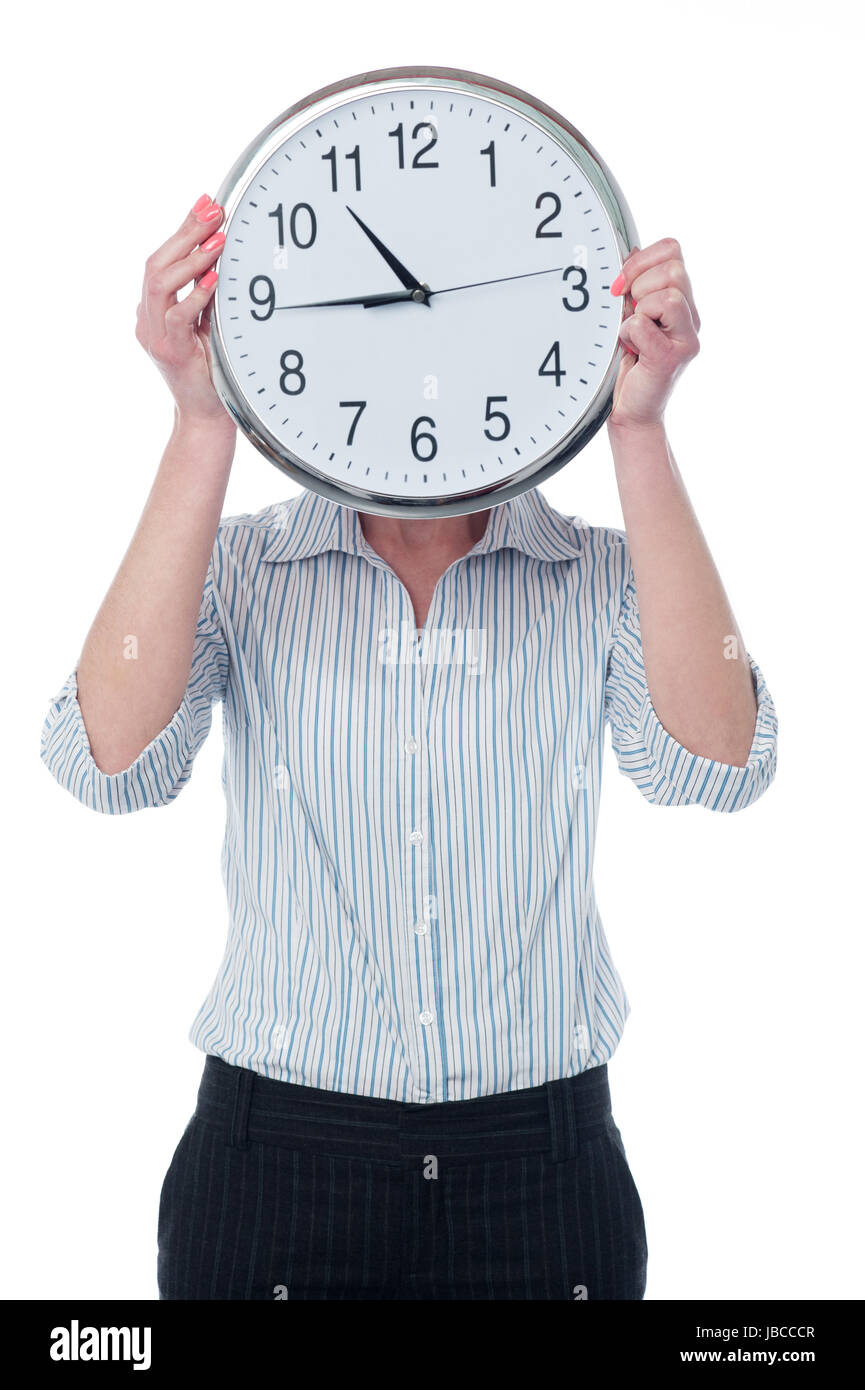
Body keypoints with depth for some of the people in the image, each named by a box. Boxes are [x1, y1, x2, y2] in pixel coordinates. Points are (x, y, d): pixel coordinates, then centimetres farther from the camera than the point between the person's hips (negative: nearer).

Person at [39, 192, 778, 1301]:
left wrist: (638, 431, -22)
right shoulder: (239, 567, -2)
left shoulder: (603, 578, -1)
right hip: (277, 1157, 0)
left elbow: (712, 760, -19)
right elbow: (111, 760, -19)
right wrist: (203, 423, -22)